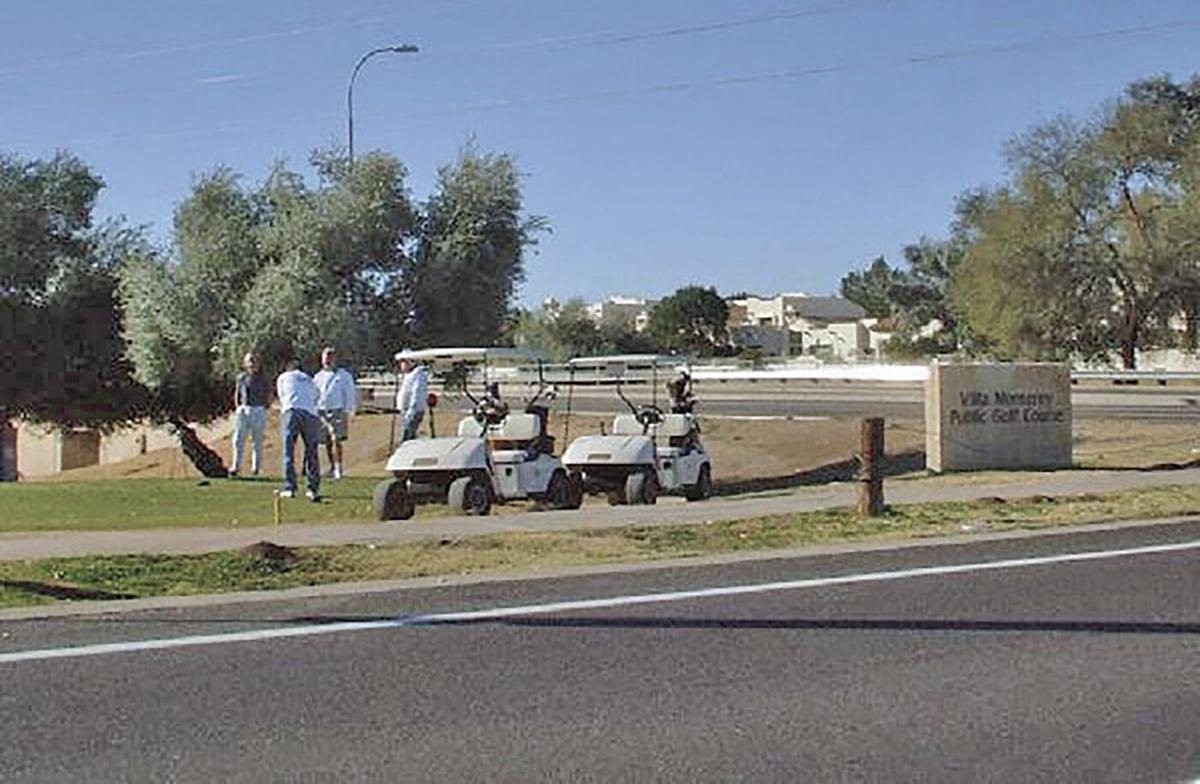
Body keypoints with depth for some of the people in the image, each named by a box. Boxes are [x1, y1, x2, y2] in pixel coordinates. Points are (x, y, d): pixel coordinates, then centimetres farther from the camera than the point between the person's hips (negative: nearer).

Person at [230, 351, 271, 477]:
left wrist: (265, 407, -2)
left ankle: (256, 467, 8)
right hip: (243, 410, 3)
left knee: (257, 441, 2)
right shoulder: (241, 377, 8)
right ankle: (236, 467, 6)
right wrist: (237, 407, 8)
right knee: (238, 440, 0)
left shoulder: (263, 378, 0)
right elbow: (237, 393, 18)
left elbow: (269, 395, 7)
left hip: (258, 411, -3)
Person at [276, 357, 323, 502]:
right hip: (311, 414, 2)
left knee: (288, 452, -1)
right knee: (312, 453, 9)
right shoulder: (310, 381, 33)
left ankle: (289, 488, -8)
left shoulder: (283, 377, 28)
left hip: (291, 412, -2)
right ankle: (313, 489, 11)